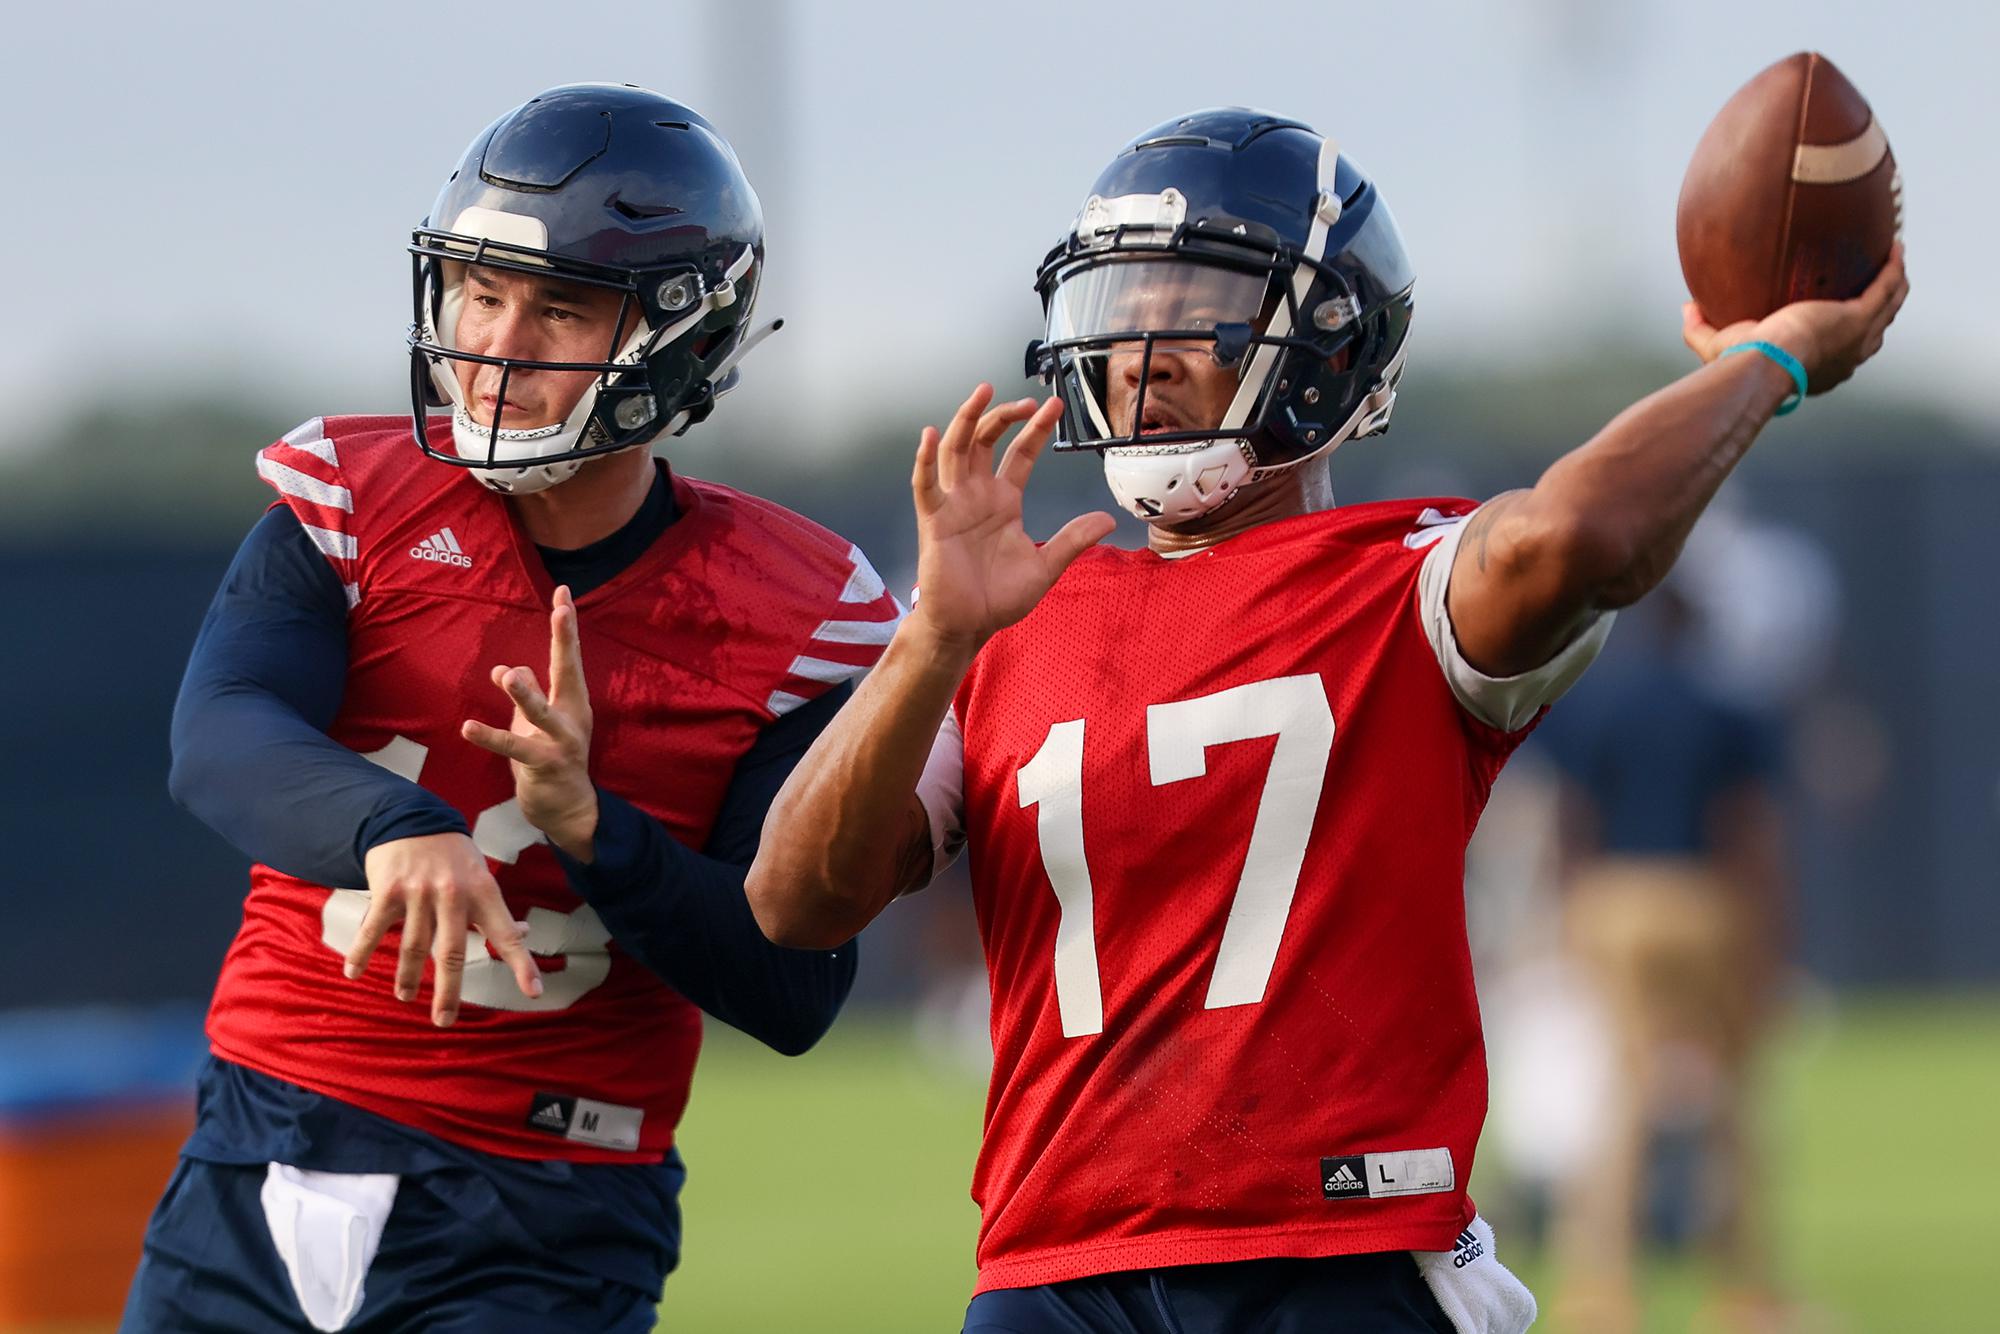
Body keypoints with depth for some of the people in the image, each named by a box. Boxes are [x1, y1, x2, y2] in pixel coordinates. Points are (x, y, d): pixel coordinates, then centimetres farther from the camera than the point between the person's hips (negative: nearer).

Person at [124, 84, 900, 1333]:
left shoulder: (780, 618, -3)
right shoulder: (353, 506, 0)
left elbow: (797, 991, -8)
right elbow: (222, 744, -19)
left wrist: (589, 824, -23)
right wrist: (395, 829, -40)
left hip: (540, 1233, -2)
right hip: (256, 1180, 2)